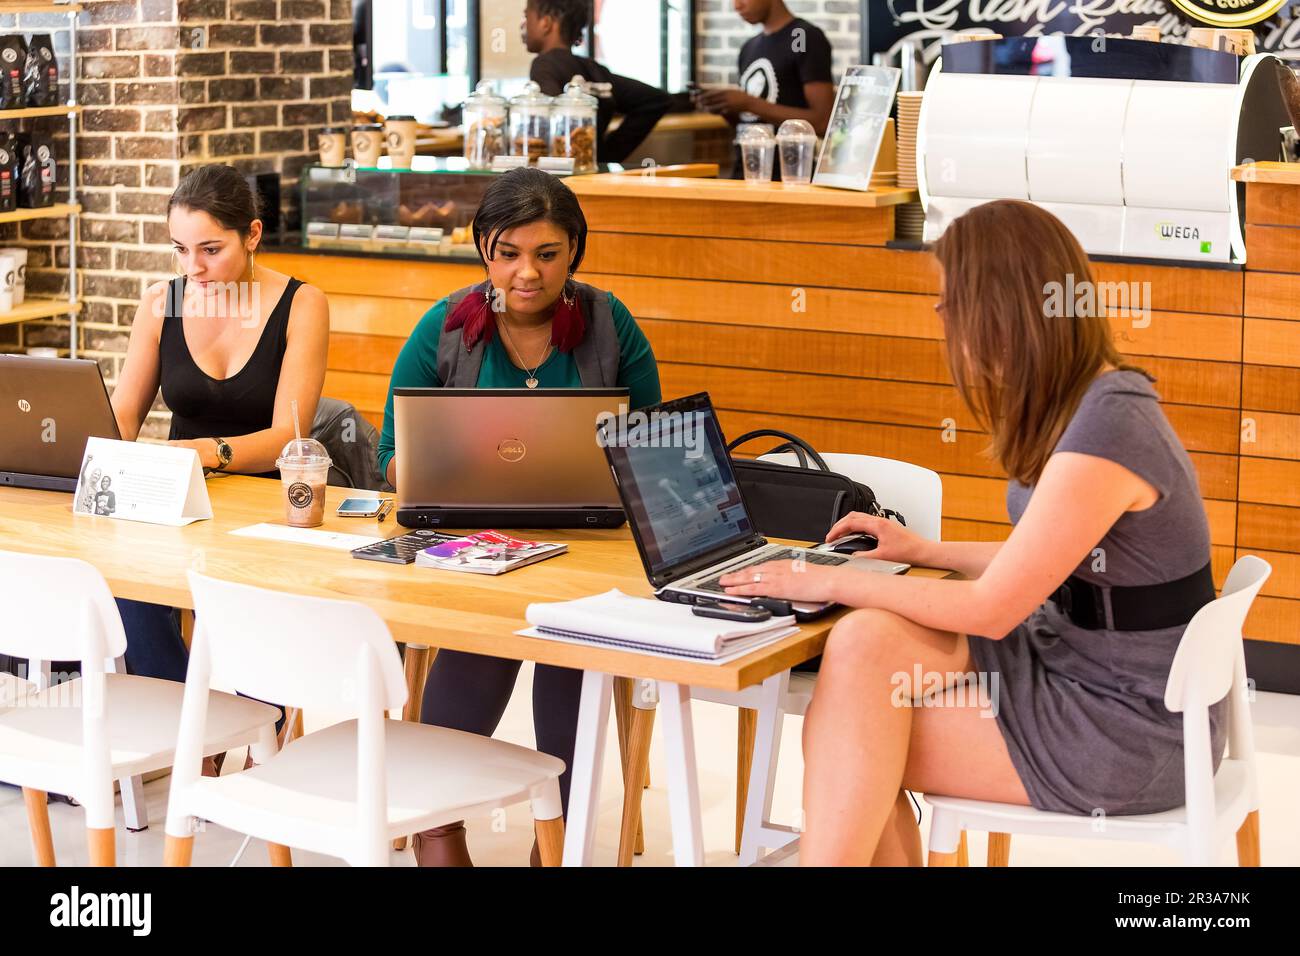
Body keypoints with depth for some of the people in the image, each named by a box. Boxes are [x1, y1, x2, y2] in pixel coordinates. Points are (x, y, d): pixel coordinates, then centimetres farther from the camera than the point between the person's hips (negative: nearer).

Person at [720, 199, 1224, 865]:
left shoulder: (1106, 432, -23)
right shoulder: (1078, 404, 6)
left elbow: (990, 609, -19)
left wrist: (834, 583, -11)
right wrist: (924, 552, 19)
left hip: (1129, 733, -8)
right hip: (1076, 666, 8)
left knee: (856, 740, -10)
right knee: (866, 642, -8)